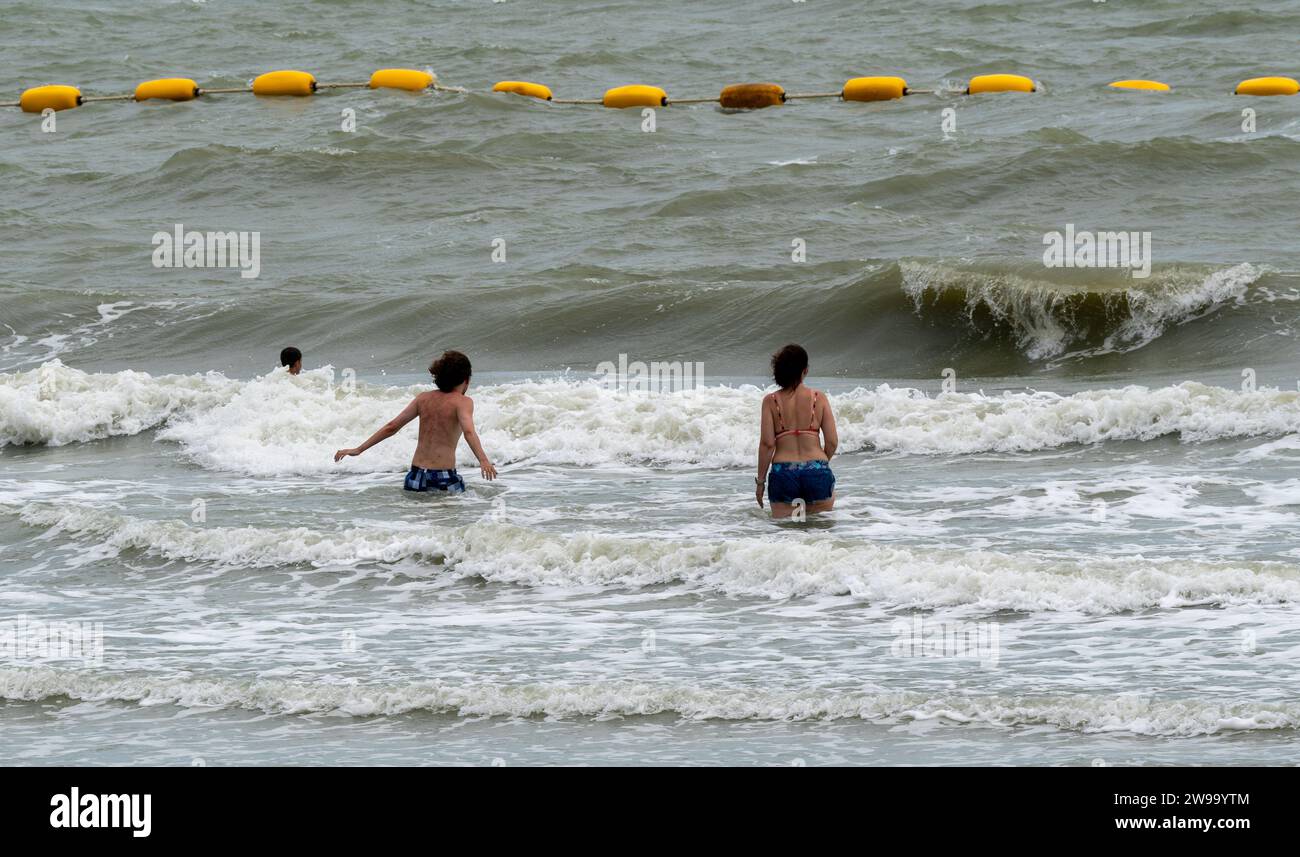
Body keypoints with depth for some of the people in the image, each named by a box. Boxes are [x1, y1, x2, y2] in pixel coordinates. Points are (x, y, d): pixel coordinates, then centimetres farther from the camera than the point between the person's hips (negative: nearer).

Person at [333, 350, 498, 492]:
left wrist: (358, 450, 18)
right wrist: (483, 461, -35)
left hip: (416, 474, 5)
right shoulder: (463, 402, -2)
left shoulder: (423, 398, 13)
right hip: (443, 477, -5)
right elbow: (468, 431, -21)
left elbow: (391, 427, 12)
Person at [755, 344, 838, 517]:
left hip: (783, 472, 0)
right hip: (817, 471, 0)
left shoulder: (771, 401, -1)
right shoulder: (819, 398, 1)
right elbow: (832, 441, 1)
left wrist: (760, 480, 5)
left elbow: (767, 444, -4)